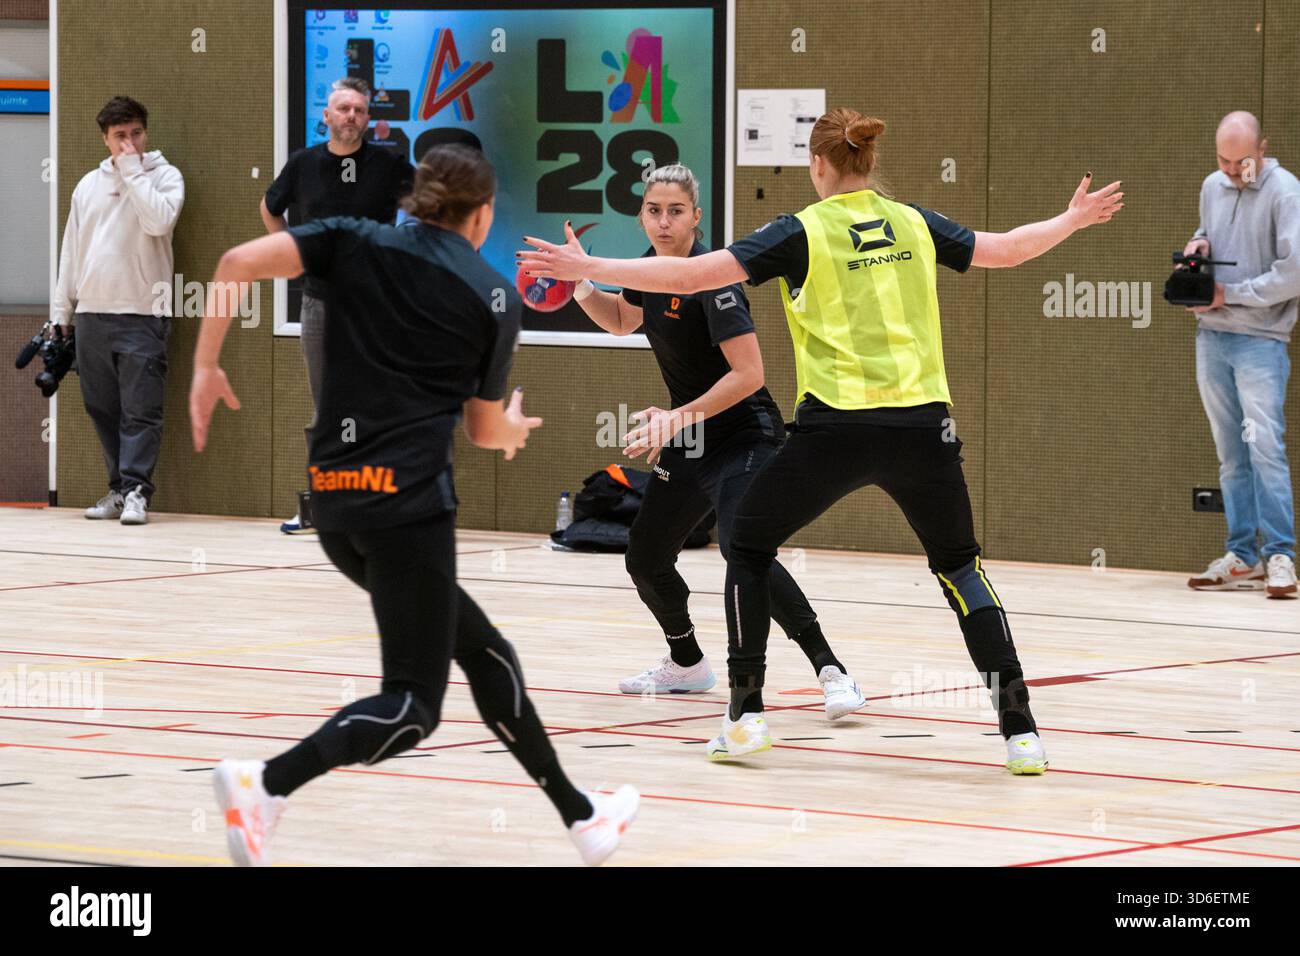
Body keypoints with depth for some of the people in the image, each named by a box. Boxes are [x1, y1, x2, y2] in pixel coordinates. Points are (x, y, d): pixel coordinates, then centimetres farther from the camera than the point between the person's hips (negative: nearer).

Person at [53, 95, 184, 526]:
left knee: (140, 410, -9)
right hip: (92, 313, 5)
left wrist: (133, 170, -12)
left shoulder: (164, 176, 1)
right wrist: (61, 310, 14)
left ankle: (136, 490, -9)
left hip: (142, 313, -5)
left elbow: (159, 221, -19)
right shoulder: (89, 185, 15)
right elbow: (72, 249, 18)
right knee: (103, 408, 7)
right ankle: (120, 488, 13)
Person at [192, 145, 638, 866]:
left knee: (481, 646, 19)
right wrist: (517, 430, 35)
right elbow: (485, 429, 12)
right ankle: (268, 782, -29)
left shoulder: (355, 241, 10)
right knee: (412, 707, -4)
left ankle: (579, 815, 24)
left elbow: (239, 261, -5)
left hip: (333, 497, 6)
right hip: (408, 499, -6)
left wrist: (205, 365, 3)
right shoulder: (496, 298, 4)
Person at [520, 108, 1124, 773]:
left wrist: (588, 268, 0)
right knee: (958, 565, 17)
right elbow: (1007, 249, 22)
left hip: (834, 429, -3)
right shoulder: (914, 225, 9)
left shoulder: (802, 233, -1)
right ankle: (1019, 729, 3)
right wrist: (1073, 220, 41)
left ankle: (745, 713, 13)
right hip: (921, 427, 3)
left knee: (748, 545, 18)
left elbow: (689, 275, -7)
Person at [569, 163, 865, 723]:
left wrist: (679, 417, -30)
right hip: (689, 445, 9)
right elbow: (623, 320, 25)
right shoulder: (652, 265, 3)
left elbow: (748, 373, -27)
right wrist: (582, 291, 6)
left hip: (743, 438, -9)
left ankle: (830, 671, -26)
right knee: (645, 558, 15)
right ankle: (687, 665, 40)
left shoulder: (711, 278, -22)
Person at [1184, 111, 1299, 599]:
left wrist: (1229, 293, -13)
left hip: (1261, 340, -6)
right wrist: (1199, 245, 3)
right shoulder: (1212, 187, 10)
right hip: (1211, 338, 6)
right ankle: (1242, 557, 11)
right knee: (1231, 453, 8)